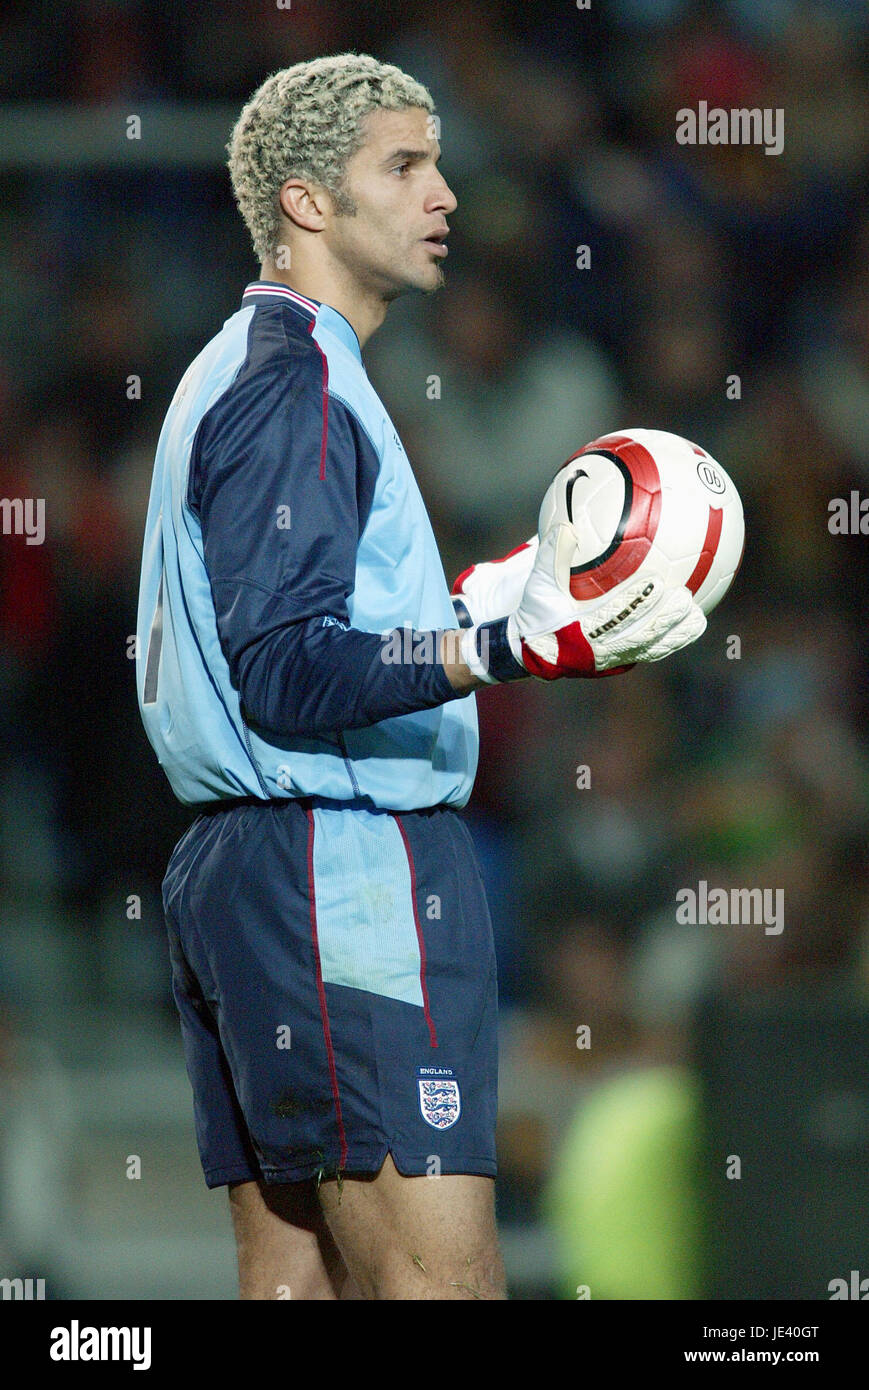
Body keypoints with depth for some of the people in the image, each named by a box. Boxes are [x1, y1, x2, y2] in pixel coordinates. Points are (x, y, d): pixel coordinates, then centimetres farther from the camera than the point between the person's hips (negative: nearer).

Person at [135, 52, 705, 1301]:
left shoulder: (235, 376, 22)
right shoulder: (294, 384, -11)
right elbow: (285, 673, -21)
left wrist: (484, 593, 34)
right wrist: (500, 648, -33)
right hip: (343, 871, -11)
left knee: (295, 1275, 7)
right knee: (440, 1283, -15)